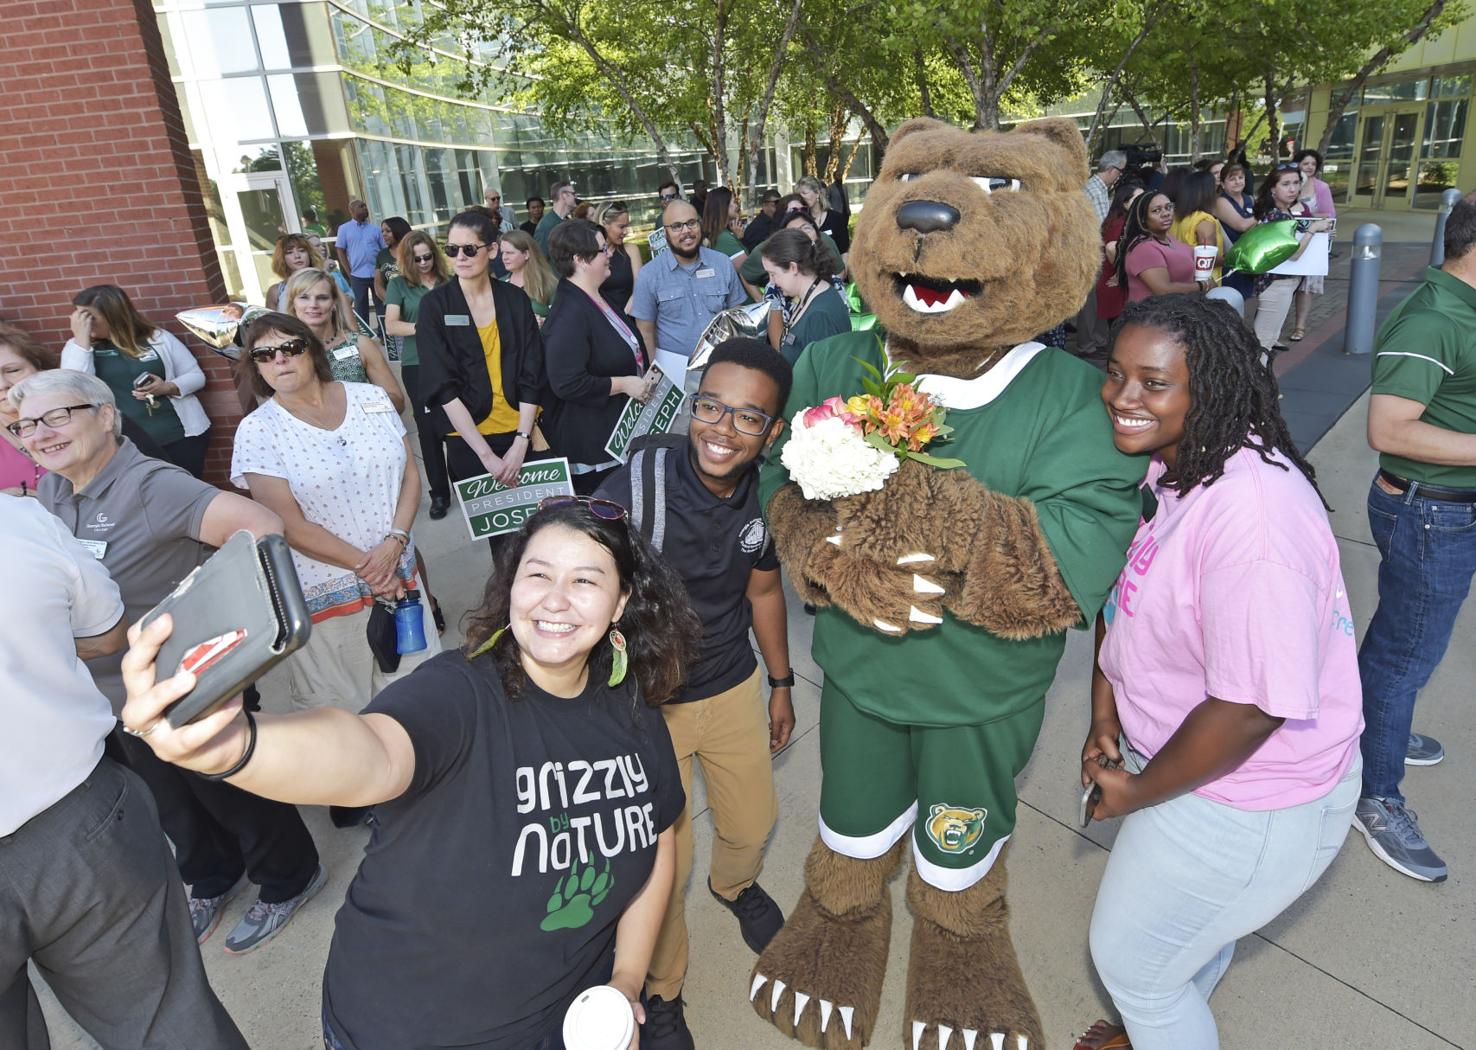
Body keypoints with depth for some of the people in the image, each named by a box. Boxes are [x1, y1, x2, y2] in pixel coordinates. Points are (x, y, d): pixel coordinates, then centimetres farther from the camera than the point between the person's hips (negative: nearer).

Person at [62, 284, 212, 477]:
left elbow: (196, 376, 6)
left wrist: (168, 387, -14)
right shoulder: (77, 347, 6)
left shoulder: (158, 338, 3)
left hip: (181, 437, 0)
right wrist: (81, 339, -12)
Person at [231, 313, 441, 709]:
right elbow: (291, 527, -11)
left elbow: (411, 475, 3)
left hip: (398, 573, 3)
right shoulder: (257, 431, -8)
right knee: (342, 708, 11)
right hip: (324, 592, -3)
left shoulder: (371, 398, 2)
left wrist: (394, 543, -12)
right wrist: (366, 565, -13)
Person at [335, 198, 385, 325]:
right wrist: (349, 272, -3)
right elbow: (340, 251, 3)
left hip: (377, 274, 1)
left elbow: (384, 250, 10)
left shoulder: (375, 229, 8)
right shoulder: (344, 229, 4)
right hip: (357, 275, -1)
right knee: (361, 307, 6)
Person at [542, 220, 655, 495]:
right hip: (589, 444, -10)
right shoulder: (569, 315, -24)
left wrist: (640, 380, 14)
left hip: (615, 432, 10)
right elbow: (568, 384, -29)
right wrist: (623, 384, -22)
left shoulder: (596, 300, 10)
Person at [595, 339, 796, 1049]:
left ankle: (736, 885, 62)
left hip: (734, 686, 5)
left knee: (753, 822, 23)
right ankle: (661, 989, 40)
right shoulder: (638, 484, -28)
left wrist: (781, 683, 14)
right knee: (664, 860, 7)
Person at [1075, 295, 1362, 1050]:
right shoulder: (1167, 465, -6)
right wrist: (1104, 709, 0)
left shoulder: (1250, 514, -34)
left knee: (1128, 956, 12)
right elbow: (1120, 585, 7)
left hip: (1249, 800, -8)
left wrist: (1136, 793, -18)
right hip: (1173, 747, 8)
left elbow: (1249, 708, -33)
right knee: (1192, 922, 33)